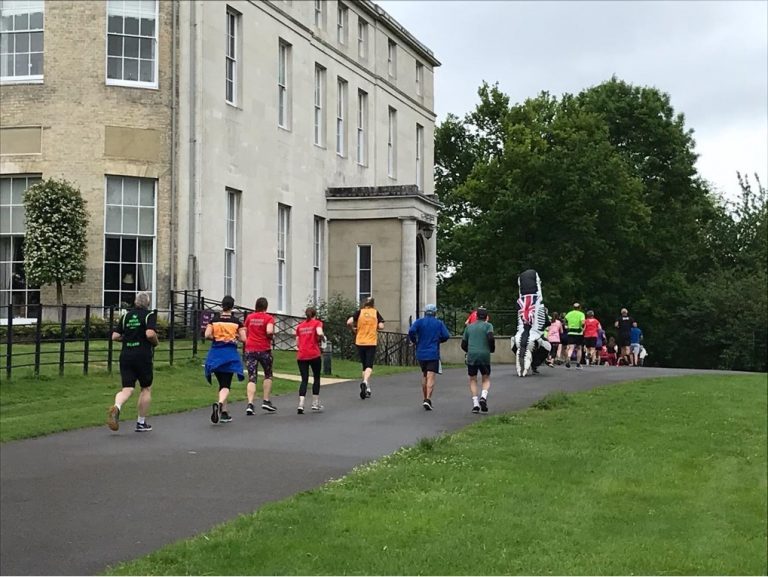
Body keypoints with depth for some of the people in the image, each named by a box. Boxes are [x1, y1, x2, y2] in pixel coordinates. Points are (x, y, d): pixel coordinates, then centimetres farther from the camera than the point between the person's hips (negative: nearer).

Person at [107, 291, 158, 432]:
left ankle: (116, 407, -31)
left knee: (127, 389, 1)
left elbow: (115, 336, 8)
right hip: (143, 356, -4)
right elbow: (150, 334, -20)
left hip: (125, 356, 4)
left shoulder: (126, 315, 11)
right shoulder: (150, 315, -4)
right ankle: (141, 423, 17)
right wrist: (155, 342, 0)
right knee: (146, 388, 13)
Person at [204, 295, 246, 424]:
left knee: (222, 383, 16)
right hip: (230, 353, -2)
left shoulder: (214, 319, 0)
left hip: (216, 353, 2)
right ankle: (219, 404, -31)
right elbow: (243, 339, -4)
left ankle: (224, 413, 16)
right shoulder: (236, 321, -2)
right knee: (226, 385, -1)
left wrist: (216, 338, 9)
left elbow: (207, 335, -9)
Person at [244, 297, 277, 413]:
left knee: (252, 378, 1)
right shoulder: (269, 318, -5)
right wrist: (271, 337, 0)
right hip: (264, 349, -3)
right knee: (268, 375, 18)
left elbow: (245, 333, 13)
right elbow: (269, 331, -20)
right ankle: (266, 401, 17)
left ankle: (250, 404, -13)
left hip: (250, 349, 3)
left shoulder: (249, 317, 7)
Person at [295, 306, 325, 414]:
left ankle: (301, 405, -13)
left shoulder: (300, 326, 14)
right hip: (314, 355, -3)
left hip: (301, 356, 3)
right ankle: (315, 404, 15)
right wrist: (322, 338, 3)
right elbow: (319, 333, -18)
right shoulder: (317, 323, 3)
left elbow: (297, 343, 12)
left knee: (304, 380, 3)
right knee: (316, 378, 13)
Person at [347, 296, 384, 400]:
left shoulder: (359, 312, 2)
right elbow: (381, 326, -5)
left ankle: (367, 389, 16)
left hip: (360, 342, 2)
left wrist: (353, 329, 7)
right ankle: (365, 381, -31)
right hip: (372, 342, -2)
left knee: (364, 366, 13)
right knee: (369, 366, -4)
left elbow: (349, 322, -11)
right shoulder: (375, 312, 3)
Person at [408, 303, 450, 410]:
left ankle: (425, 399, 25)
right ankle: (428, 399, -22)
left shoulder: (420, 321, 3)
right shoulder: (439, 323, 3)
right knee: (431, 377, -7)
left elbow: (411, 331, -13)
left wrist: (415, 341, 4)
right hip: (433, 354, -2)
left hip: (421, 353, 2)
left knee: (424, 375, 19)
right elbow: (446, 336, -5)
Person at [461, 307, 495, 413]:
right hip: (484, 356, -2)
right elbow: (491, 338, -12)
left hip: (471, 356, 2)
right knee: (486, 379, 13)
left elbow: (463, 345, 13)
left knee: (473, 380, 13)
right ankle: (483, 397, -13)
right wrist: (492, 349, 4)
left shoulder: (469, 327, 15)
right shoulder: (488, 325, 5)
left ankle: (475, 403, 1)